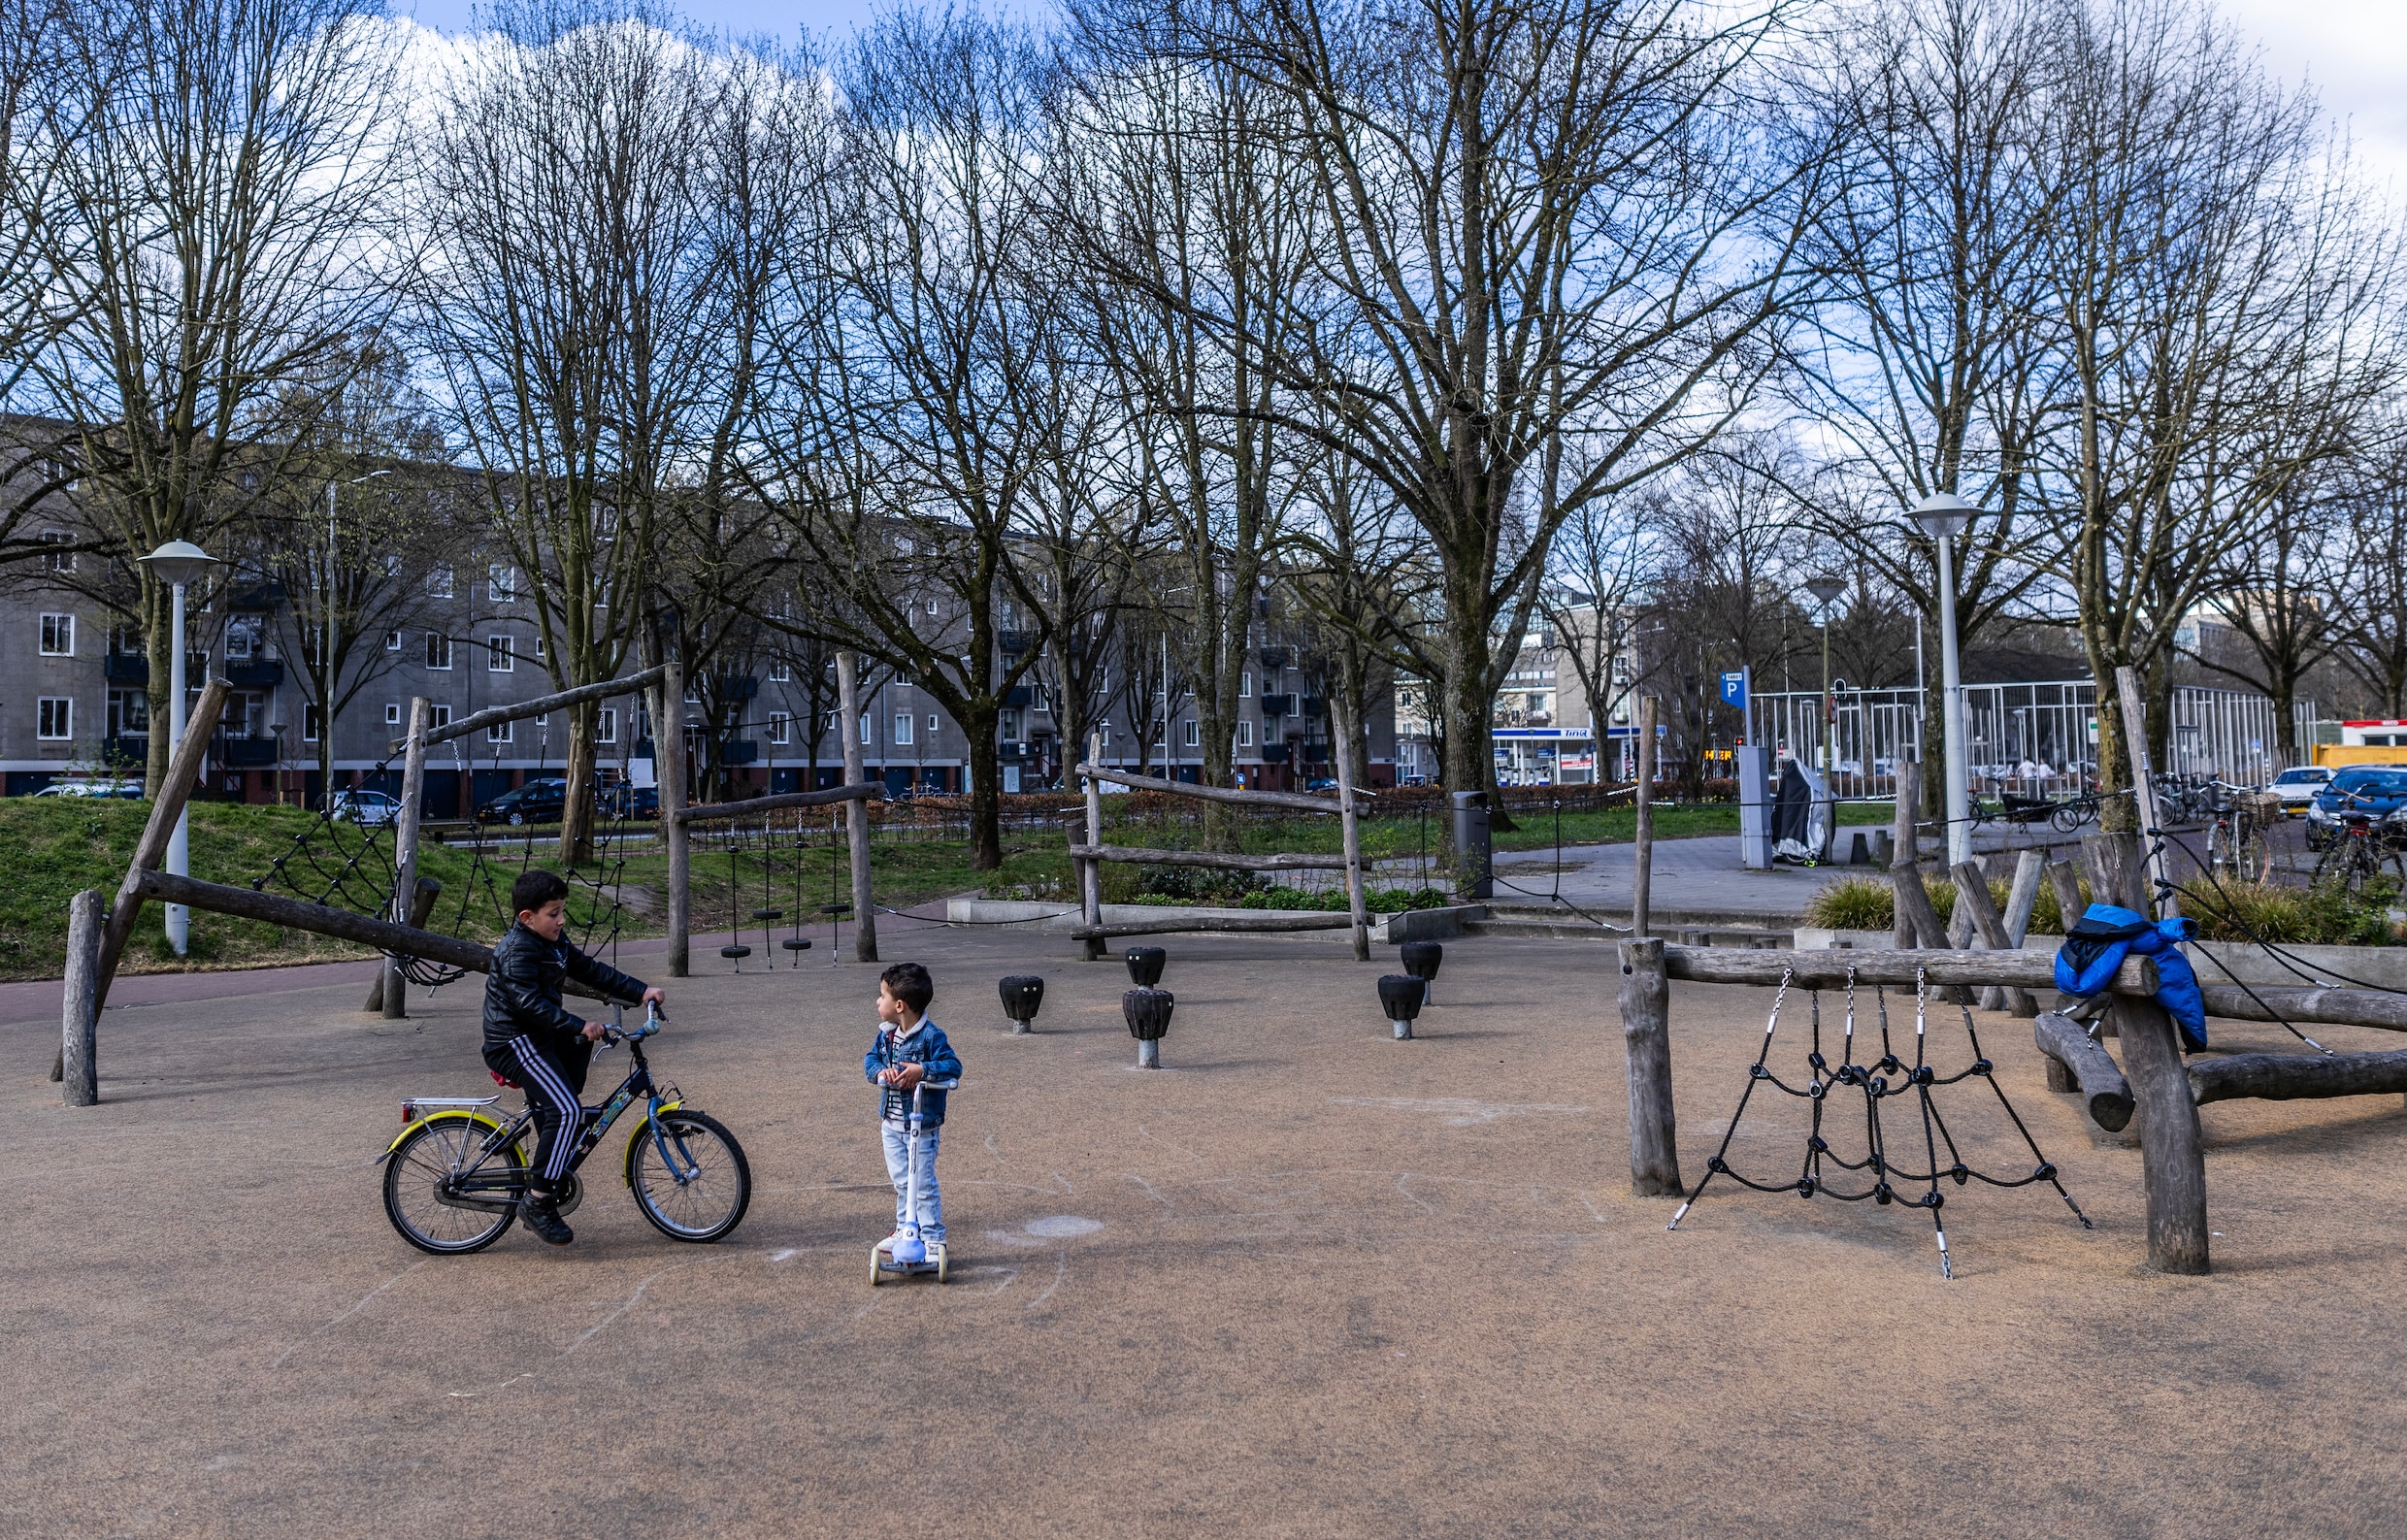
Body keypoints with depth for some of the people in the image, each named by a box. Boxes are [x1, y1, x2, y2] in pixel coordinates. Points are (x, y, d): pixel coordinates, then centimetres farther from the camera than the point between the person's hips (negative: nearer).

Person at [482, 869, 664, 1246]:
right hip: (514, 1043, -10)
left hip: (538, 1037, 10)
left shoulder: (554, 944, 10)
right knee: (566, 1111, -19)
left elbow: (592, 970, 12)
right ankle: (538, 1202, -15)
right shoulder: (518, 950, -19)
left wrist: (641, 990, 5)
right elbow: (530, 1003, -29)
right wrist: (579, 1026, -34)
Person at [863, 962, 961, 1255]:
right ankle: (905, 1229, 34)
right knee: (900, 1182, 19)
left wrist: (922, 1070, -35)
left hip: (921, 1126, -7)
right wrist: (880, 1071, -16)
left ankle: (933, 1239, 8)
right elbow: (870, 1058, 6)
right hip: (891, 1124, 7)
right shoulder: (885, 1034, 2)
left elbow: (953, 1066, -23)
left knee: (923, 1184, -1)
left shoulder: (930, 1036, -19)